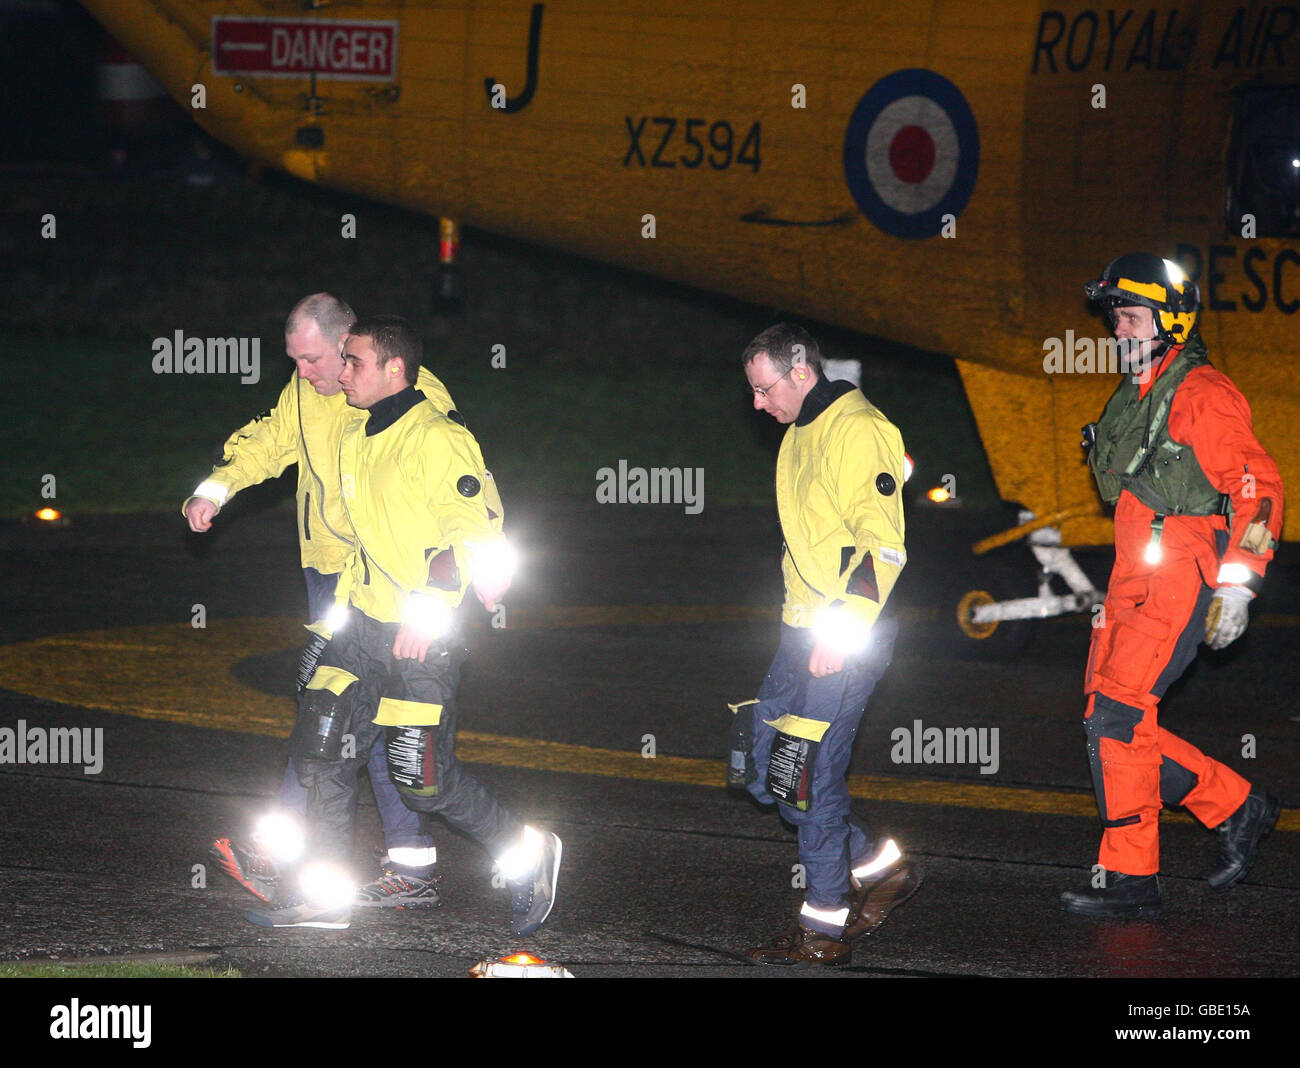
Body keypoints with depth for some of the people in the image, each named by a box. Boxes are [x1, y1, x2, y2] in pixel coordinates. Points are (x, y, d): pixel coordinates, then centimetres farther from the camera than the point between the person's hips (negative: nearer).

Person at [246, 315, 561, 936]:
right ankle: (324, 897, 9)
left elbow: (474, 533, -19)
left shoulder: (438, 440, -15)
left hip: (426, 634, -8)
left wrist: (428, 606, -25)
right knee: (321, 749, 2)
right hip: (363, 623, 8)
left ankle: (526, 857, 13)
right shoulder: (354, 441, 12)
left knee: (423, 779, -6)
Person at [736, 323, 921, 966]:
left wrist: (841, 632, -24)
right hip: (805, 629, 10)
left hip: (849, 638, -10)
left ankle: (825, 929, 0)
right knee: (766, 773, 9)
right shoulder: (801, 434, 17)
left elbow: (881, 547, -21)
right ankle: (878, 869, 20)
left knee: (810, 774, -8)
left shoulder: (859, 431, -14)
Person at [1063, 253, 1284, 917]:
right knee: (1110, 725, 7)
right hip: (1134, 586, 10)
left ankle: (1130, 879, -9)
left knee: (1117, 717, -15)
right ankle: (1237, 810, 20)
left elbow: (1257, 488, -14)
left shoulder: (1202, 394, -10)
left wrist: (1238, 583, -18)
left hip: (1182, 583, -10)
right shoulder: (1135, 397, 19)